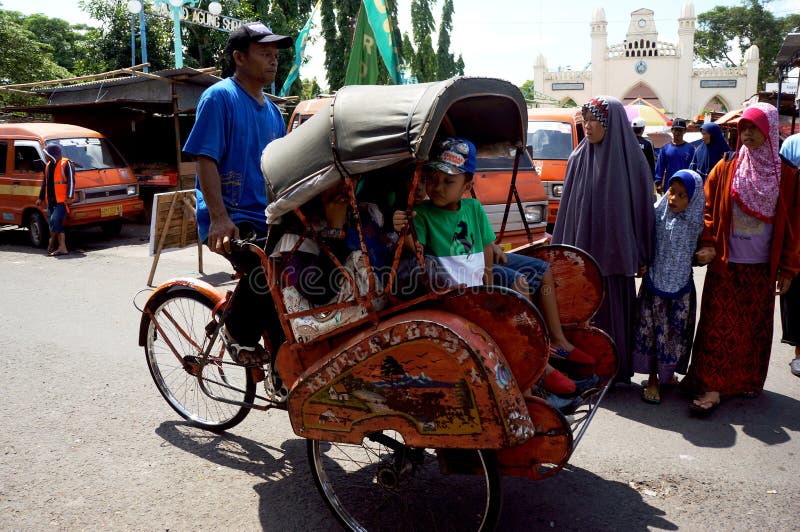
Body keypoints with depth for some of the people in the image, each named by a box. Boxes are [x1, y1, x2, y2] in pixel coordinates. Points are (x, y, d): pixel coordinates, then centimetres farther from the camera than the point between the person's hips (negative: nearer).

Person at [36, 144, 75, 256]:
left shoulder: (66, 164, -6)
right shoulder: (48, 166, 18)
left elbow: (71, 181, -11)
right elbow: (44, 183, 25)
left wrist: (69, 197, -17)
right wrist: (40, 198, 25)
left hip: (62, 200, -8)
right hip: (51, 200, 8)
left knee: (55, 220, -17)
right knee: (56, 224, 5)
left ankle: (51, 244, -6)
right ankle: (62, 247, 9)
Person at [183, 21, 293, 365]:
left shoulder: (272, 111, 19)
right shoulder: (219, 97, -4)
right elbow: (206, 161, -12)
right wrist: (219, 218, -23)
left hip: (266, 219, 8)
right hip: (231, 220, -8)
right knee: (265, 271, -32)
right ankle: (238, 333, -5)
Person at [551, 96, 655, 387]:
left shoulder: (631, 159, -2)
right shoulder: (579, 158, 4)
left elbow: (643, 205, 1)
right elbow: (568, 206, 7)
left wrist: (643, 255, 1)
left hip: (615, 253, -2)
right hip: (581, 253, 2)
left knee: (614, 312, 6)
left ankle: (617, 369, 22)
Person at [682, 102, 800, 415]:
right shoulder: (726, 168, -1)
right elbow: (708, 209, 2)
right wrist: (708, 245, -11)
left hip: (762, 268, 1)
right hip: (725, 264, -1)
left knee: (755, 326, 12)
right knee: (719, 325, 0)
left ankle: (748, 381, 28)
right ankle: (712, 387, 4)